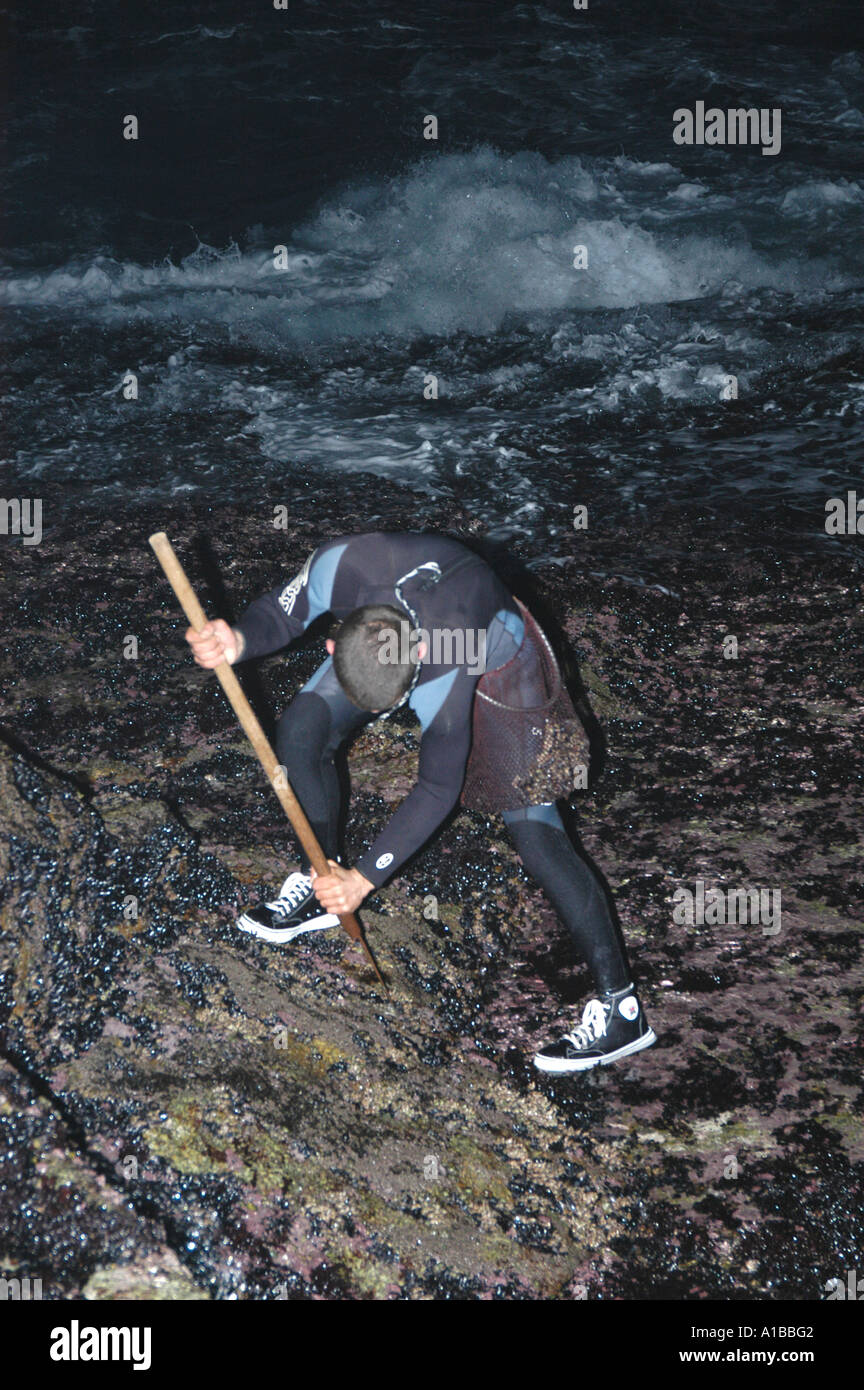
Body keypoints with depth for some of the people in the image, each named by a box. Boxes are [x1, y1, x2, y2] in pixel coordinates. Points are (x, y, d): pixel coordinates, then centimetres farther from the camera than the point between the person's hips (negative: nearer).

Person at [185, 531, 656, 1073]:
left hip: (493, 658, -5)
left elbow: (438, 790, -29)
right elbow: (281, 614, -16)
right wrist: (239, 641, -40)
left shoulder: (443, 682, -42)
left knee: (535, 832, -13)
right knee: (300, 733, -7)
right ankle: (319, 882, 18)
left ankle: (621, 1007, -7)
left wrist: (366, 877, -24)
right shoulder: (339, 566, -36)